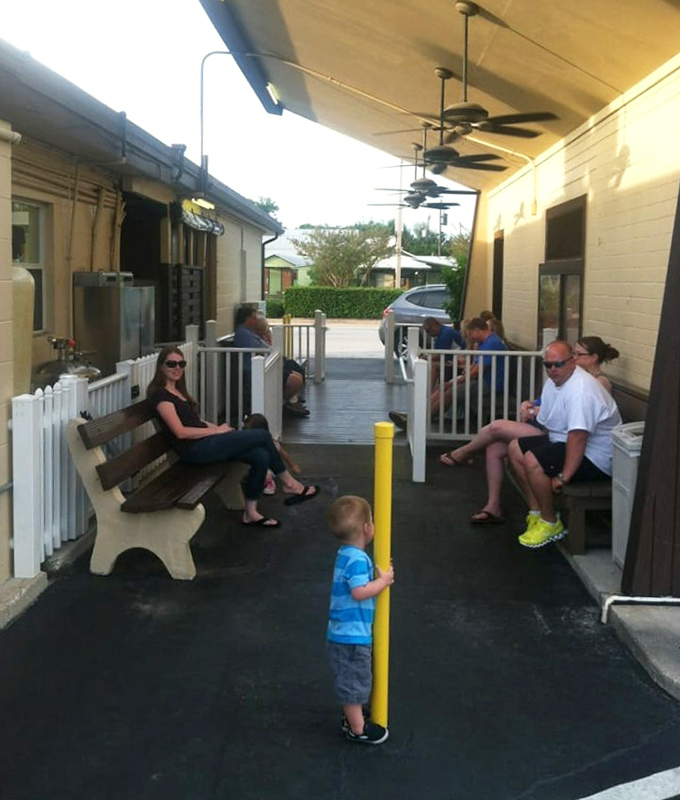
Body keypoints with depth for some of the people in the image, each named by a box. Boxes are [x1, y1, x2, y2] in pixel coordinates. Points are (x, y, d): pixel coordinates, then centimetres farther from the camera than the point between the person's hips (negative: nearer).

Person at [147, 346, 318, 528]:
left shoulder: (177, 391, 19)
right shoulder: (160, 394, -10)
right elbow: (180, 432, -17)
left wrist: (215, 427, 4)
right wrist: (217, 430, -10)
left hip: (205, 443, 9)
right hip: (194, 450, -9)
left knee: (261, 456, -9)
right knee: (263, 436, -10)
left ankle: (250, 513, -1)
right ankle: (289, 484, 7)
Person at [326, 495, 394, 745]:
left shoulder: (346, 554, 9)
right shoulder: (357, 559, -23)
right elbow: (359, 592, -29)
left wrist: (380, 577, 9)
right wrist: (383, 581, -17)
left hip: (343, 633, 10)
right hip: (351, 636, -10)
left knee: (350, 680, 25)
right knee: (354, 681, 4)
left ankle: (352, 716, 40)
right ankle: (357, 729, 17)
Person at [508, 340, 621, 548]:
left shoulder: (581, 390, -27)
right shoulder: (554, 381, 6)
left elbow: (578, 438, -33)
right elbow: (545, 421, 16)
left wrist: (563, 477, -33)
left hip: (595, 457, -11)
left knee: (532, 461, -26)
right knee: (516, 448, 8)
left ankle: (550, 523, -9)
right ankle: (536, 512, 10)